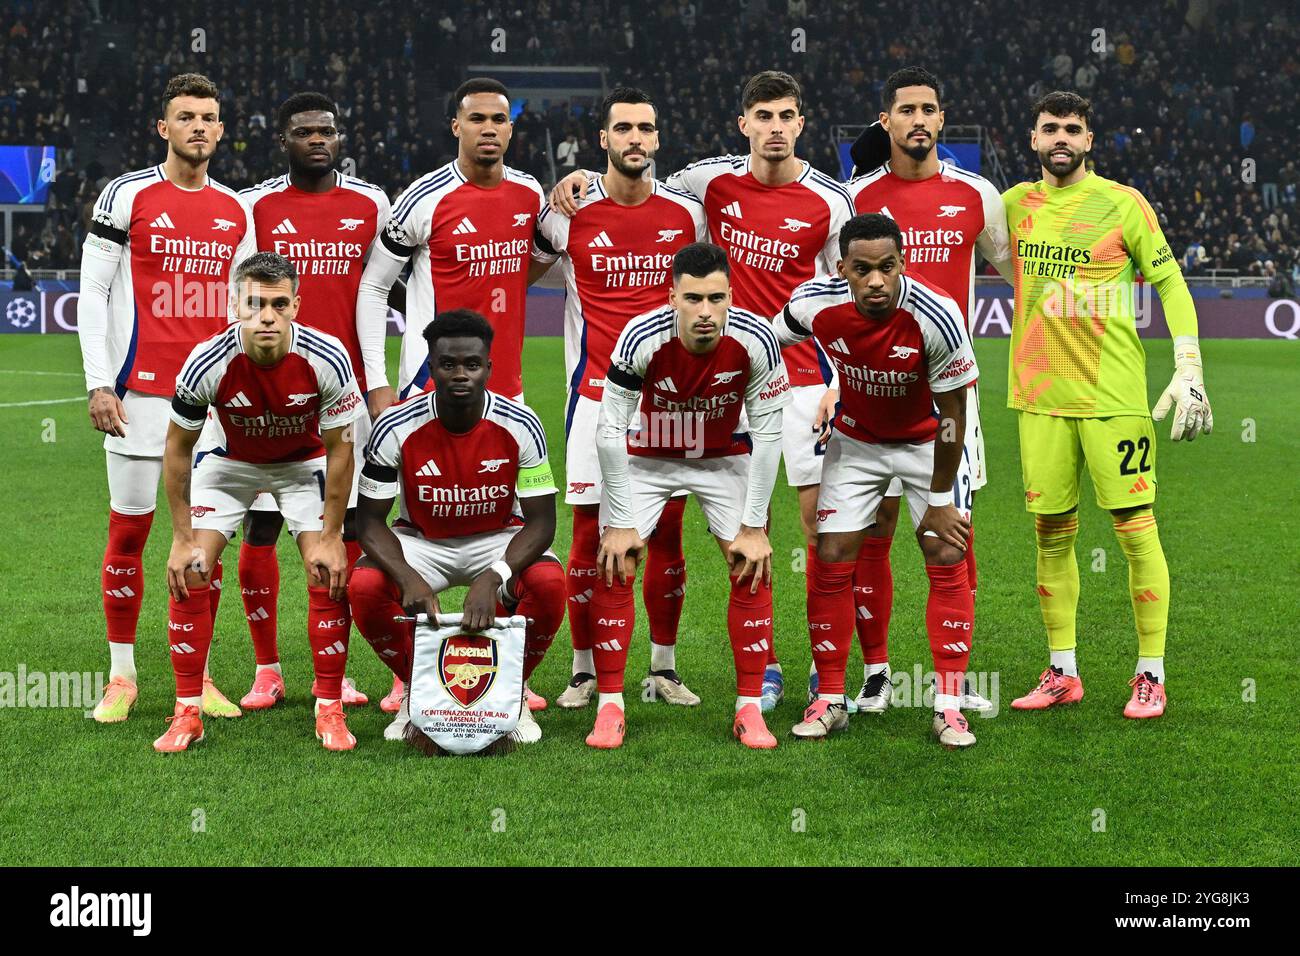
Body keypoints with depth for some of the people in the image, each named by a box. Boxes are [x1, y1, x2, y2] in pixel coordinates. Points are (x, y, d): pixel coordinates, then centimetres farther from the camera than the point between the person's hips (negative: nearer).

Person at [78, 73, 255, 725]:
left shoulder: (236, 211, 11)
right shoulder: (127, 195, -2)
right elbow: (93, 292, -3)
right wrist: (98, 383, -9)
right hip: (140, 393, -4)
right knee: (128, 530, 2)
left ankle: (196, 676, 15)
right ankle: (121, 677, 12)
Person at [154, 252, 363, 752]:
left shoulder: (327, 359, -31)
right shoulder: (206, 363, -31)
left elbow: (339, 449, -16)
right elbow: (178, 449, -15)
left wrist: (331, 536, -15)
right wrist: (182, 538, -13)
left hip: (304, 462, 0)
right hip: (229, 461, 0)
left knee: (329, 576, -14)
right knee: (188, 574, -13)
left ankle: (329, 711, 0)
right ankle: (187, 713, -3)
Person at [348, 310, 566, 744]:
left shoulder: (520, 425, -19)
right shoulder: (395, 427, -19)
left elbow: (541, 522, -17)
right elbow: (370, 521, -13)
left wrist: (492, 578, -35)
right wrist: (409, 579, -33)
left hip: (499, 540, 0)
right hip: (421, 541, 0)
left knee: (549, 583, -31)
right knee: (365, 586, -29)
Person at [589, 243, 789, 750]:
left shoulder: (754, 339, -28)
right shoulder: (642, 337, -32)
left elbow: (767, 433, -17)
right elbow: (610, 431, -22)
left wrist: (753, 526, -14)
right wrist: (620, 523, -19)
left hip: (725, 456, 1)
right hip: (646, 456, -1)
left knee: (753, 569, -9)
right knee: (613, 568, -11)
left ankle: (749, 709, 2)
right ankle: (610, 706, 1)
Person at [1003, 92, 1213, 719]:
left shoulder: (1122, 204, -2)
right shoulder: (1013, 204, 9)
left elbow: (1171, 285, 0)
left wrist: (1188, 372, -9)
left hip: (1112, 395, -4)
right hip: (1039, 395, 4)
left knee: (1135, 530, -3)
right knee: (1051, 534, 7)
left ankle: (1151, 676, 5)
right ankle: (1061, 674, 17)